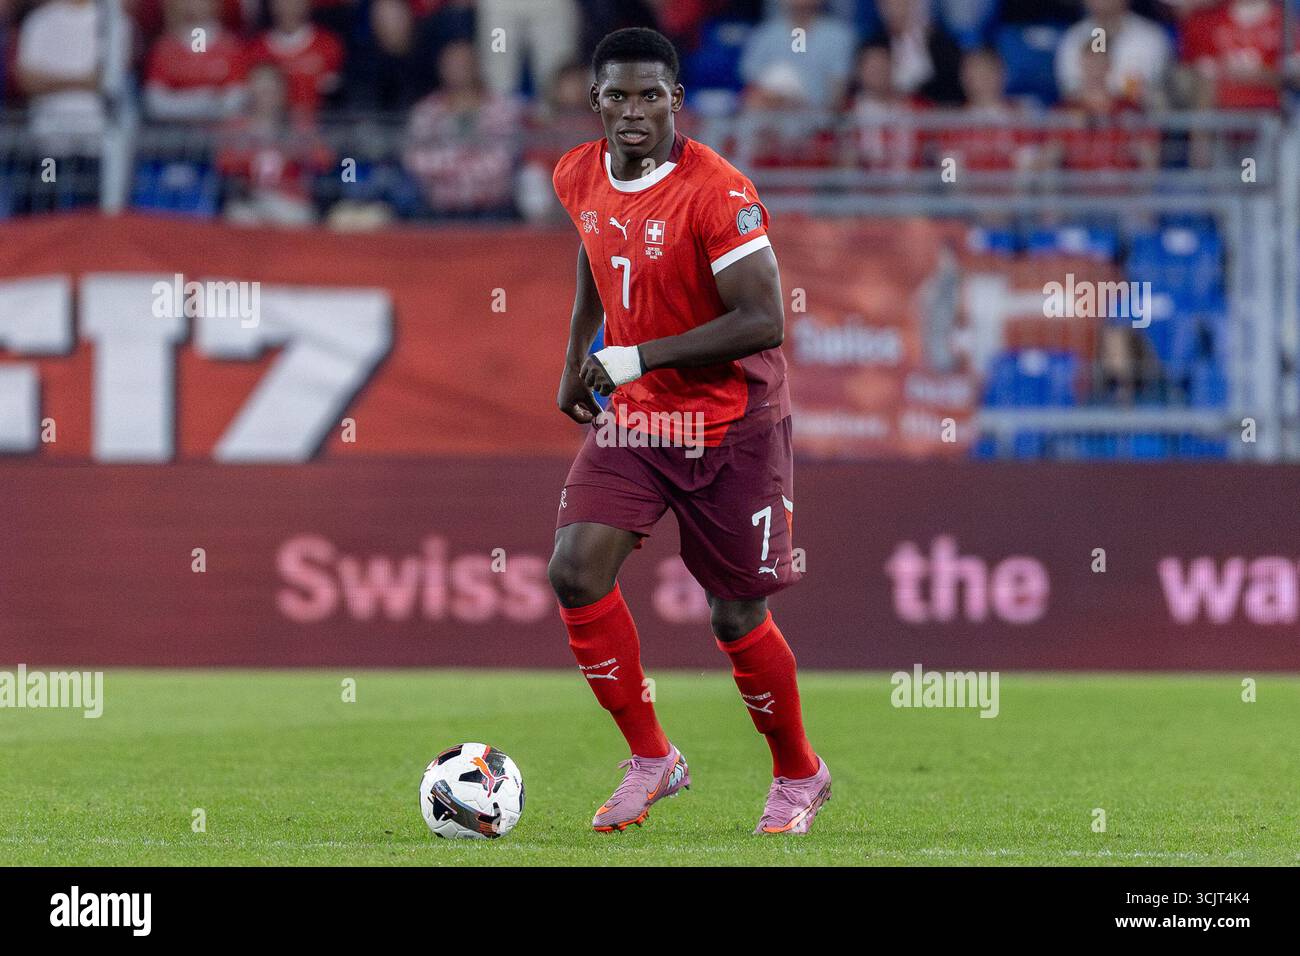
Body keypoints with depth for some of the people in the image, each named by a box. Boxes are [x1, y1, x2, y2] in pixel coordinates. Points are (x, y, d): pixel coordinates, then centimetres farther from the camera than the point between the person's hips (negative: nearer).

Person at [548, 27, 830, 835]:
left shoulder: (719, 194, -21)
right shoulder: (580, 178, 0)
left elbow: (763, 322, -25)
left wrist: (633, 359, -25)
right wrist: (577, 359, 16)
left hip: (732, 426, -5)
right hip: (631, 416, 5)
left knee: (737, 618, 1)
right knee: (577, 571, -14)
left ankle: (800, 777, 26)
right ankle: (650, 759, 1)